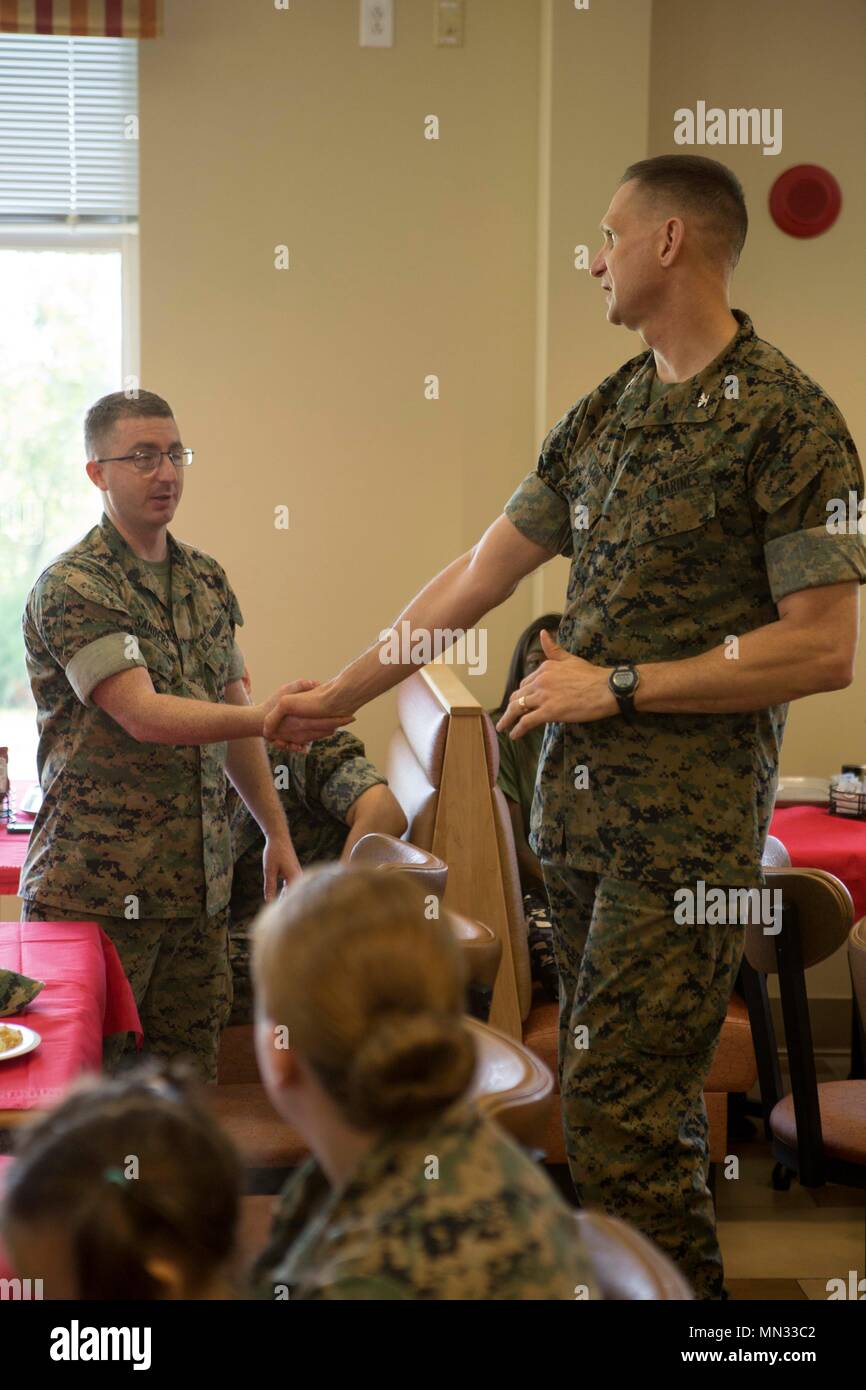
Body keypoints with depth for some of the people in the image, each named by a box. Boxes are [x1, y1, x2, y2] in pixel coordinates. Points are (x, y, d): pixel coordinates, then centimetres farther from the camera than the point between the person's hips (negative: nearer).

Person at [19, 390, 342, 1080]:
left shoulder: (208, 579, 13)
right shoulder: (70, 588, -10)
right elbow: (141, 715, -21)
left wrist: (277, 831, 16)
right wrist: (270, 717, -33)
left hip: (200, 884, 6)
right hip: (97, 890, -6)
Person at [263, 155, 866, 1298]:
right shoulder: (602, 415, 13)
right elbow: (475, 580, 18)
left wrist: (619, 686, -13)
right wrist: (341, 694, 20)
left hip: (688, 818, -7)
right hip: (577, 805, 7)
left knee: (617, 1111, -9)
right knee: (630, 1098, 14)